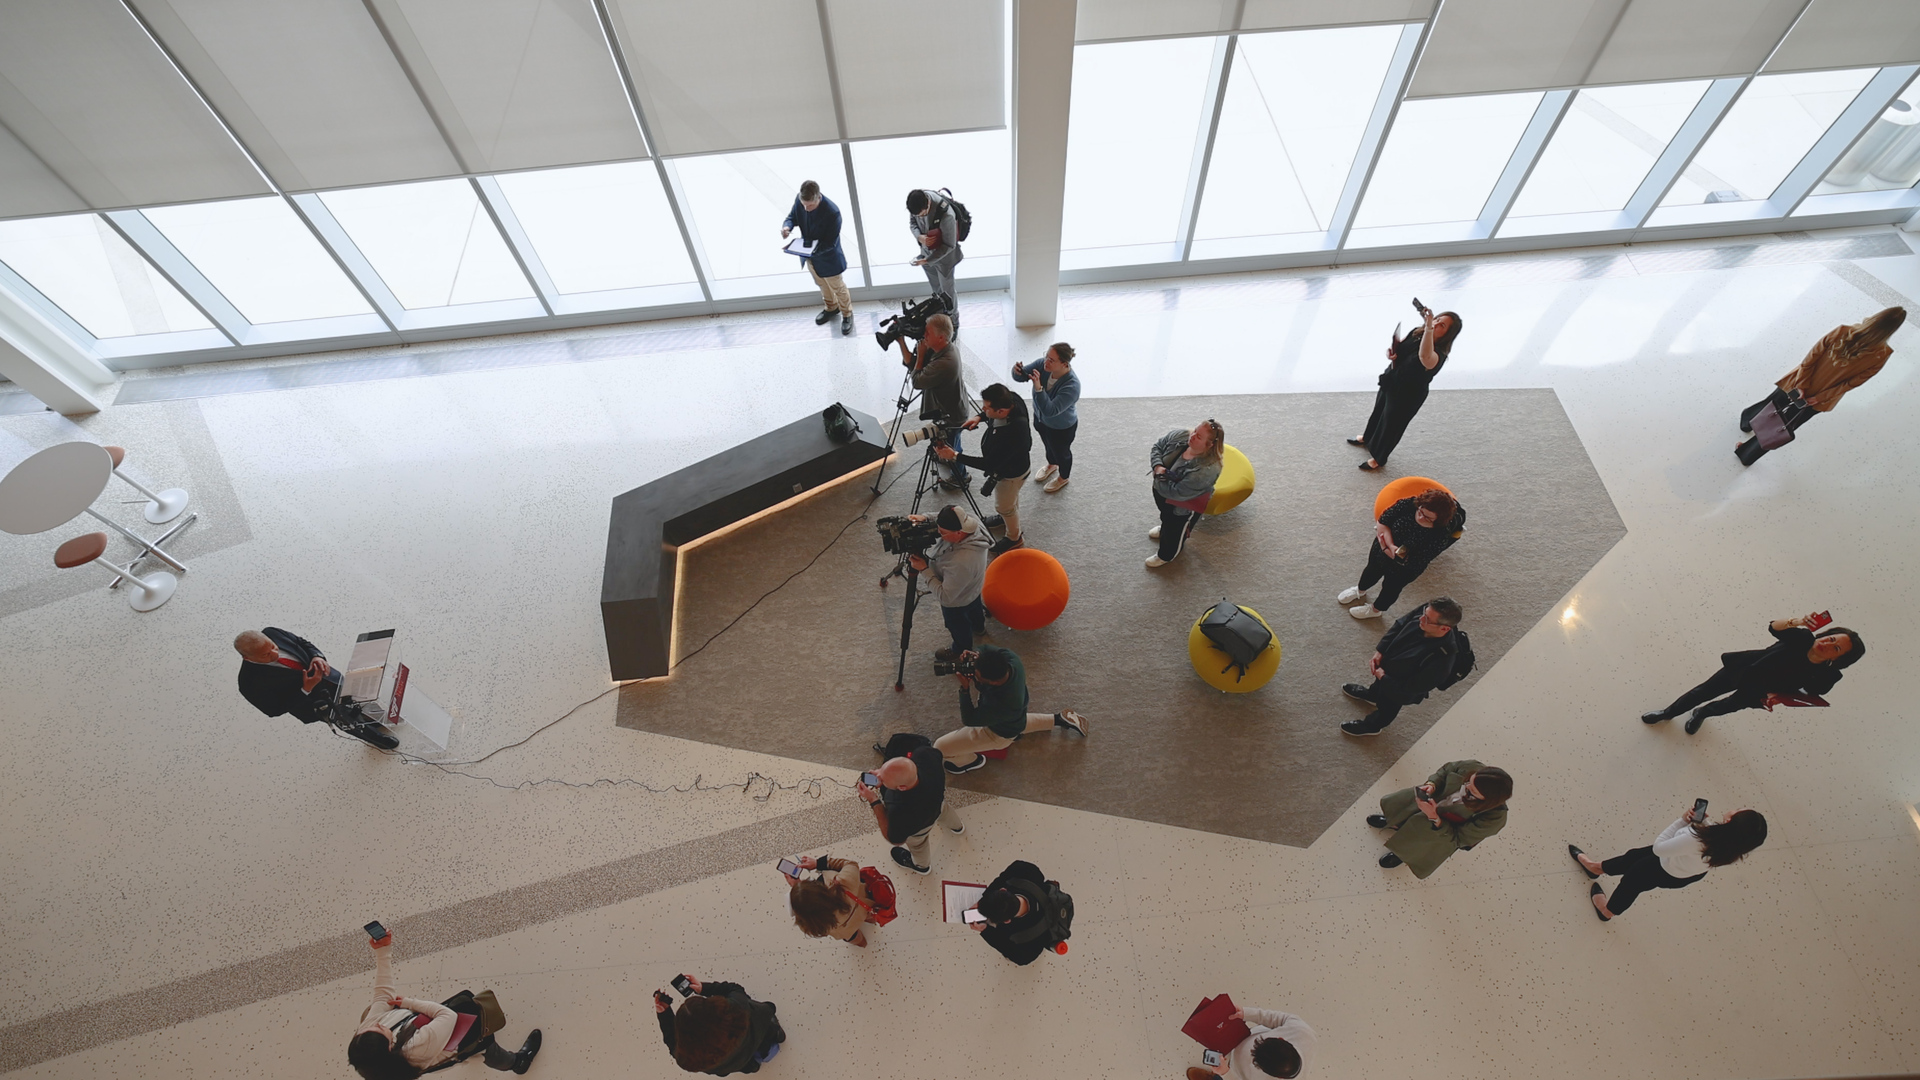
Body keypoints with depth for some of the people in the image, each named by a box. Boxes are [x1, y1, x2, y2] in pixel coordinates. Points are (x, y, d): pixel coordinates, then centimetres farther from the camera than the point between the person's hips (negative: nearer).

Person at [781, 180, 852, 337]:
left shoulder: (832, 212, -35)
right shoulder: (800, 200, -18)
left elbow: (830, 243, -27)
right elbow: (792, 216, -1)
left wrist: (812, 249, -40)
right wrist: (787, 226, -25)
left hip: (827, 257, -6)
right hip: (808, 254, 6)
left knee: (837, 287, 16)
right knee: (821, 284, 27)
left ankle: (847, 314, 40)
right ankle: (832, 308, 53)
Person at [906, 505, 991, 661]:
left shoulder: (961, 563, -50)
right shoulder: (970, 519, -29)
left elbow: (946, 596, -36)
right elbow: (947, 520, -6)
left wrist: (924, 569, -31)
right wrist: (925, 517, -24)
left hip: (957, 600, -7)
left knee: (958, 626, 27)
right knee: (974, 606, 38)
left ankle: (961, 652, 59)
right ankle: (979, 626, 71)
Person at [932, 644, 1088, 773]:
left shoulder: (1000, 704, -47)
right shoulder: (1009, 657, -34)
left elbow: (969, 720, -30)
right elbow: (985, 649, -11)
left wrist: (965, 688, -36)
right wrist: (972, 655, -32)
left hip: (1000, 735, -7)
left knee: (940, 747, -4)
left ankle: (971, 761, 26)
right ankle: (1057, 720, 37)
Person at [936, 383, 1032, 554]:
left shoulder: (1011, 434, -47)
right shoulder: (1011, 398, -26)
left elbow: (989, 464, -33)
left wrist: (955, 456, -32)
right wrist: (979, 418, -16)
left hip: (1011, 472, -7)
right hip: (1002, 460, 7)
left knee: (1004, 506, 20)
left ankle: (1014, 538, 48)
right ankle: (1005, 516, 64)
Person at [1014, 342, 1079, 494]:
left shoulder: (1072, 386, -42)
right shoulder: (1043, 364, -26)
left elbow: (1050, 411, -45)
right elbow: (1022, 376, -20)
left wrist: (1038, 388, -55)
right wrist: (1018, 371, -43)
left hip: (1061, 428, -6)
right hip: (1040, 418, 6)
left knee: (1061, 452, 25)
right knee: (1048, 444, 34)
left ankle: (1063, 477, 57)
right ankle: (1052, 465, 68)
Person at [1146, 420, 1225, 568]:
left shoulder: (1207, 470, -42)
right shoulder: (1180, 435, -23)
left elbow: (1177, 492, -38)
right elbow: (1157, 447, -8)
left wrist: (1158, 479, -25)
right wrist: (1157, 466, -26)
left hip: (1183, 506, -6)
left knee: (1175, 532, 23)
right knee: (1165, 515, 37)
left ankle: (1167, 555, 53)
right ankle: (1166, 529, 71)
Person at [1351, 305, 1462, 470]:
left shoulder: (1438, 354, -35)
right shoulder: (1416, 333, -13)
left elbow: (1425, 357, -60)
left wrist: (1429, 327, -64)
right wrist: (1390, 350, -18)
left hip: (1408, 395, -7)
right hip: (1390, 383, 7)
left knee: (1391, 425, 14)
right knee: (1378, 412, 31)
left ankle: (1378, 458, 40)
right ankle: (1367, 438, 61)